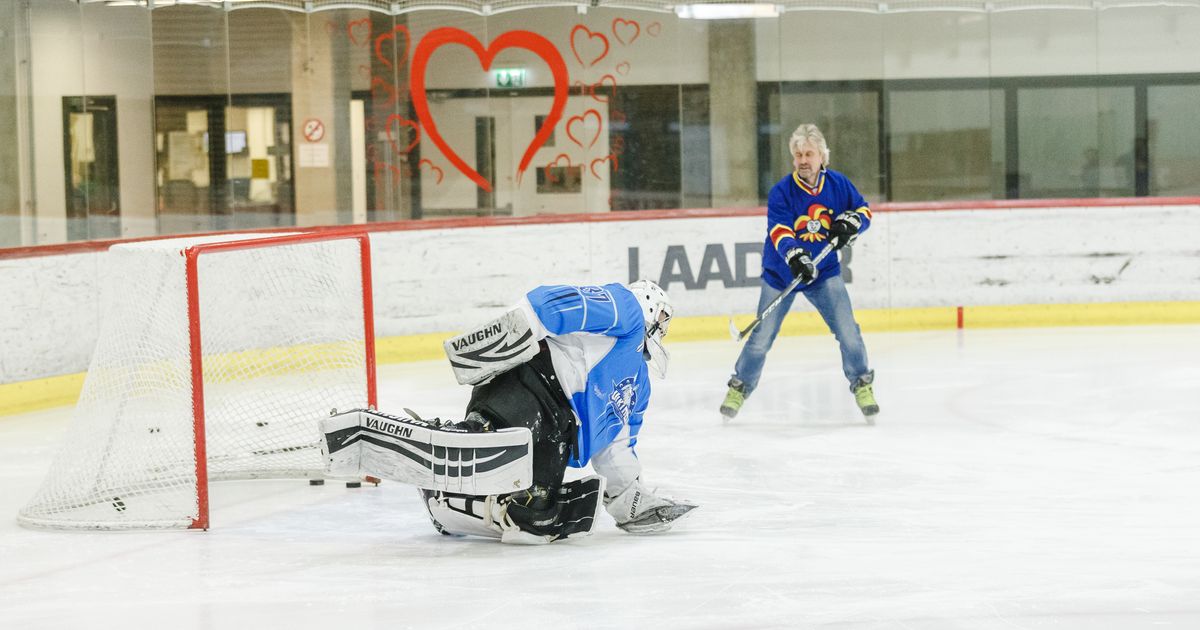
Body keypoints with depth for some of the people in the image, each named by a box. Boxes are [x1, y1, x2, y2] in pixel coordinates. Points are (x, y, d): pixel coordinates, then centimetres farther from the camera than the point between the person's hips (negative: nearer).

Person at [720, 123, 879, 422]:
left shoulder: (838, 184, -7)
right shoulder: (781, 192, -17)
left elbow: (863, 210, 5)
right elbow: (779, 231, -27)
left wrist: (849, 224, -17)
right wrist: (795, 257, -44)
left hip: (824, 271, 2)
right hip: (781, 273, -2)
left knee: (847, 330, -8)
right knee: (762, 337, 1)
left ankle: (862, 384, 9)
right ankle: (740, 386, 19)